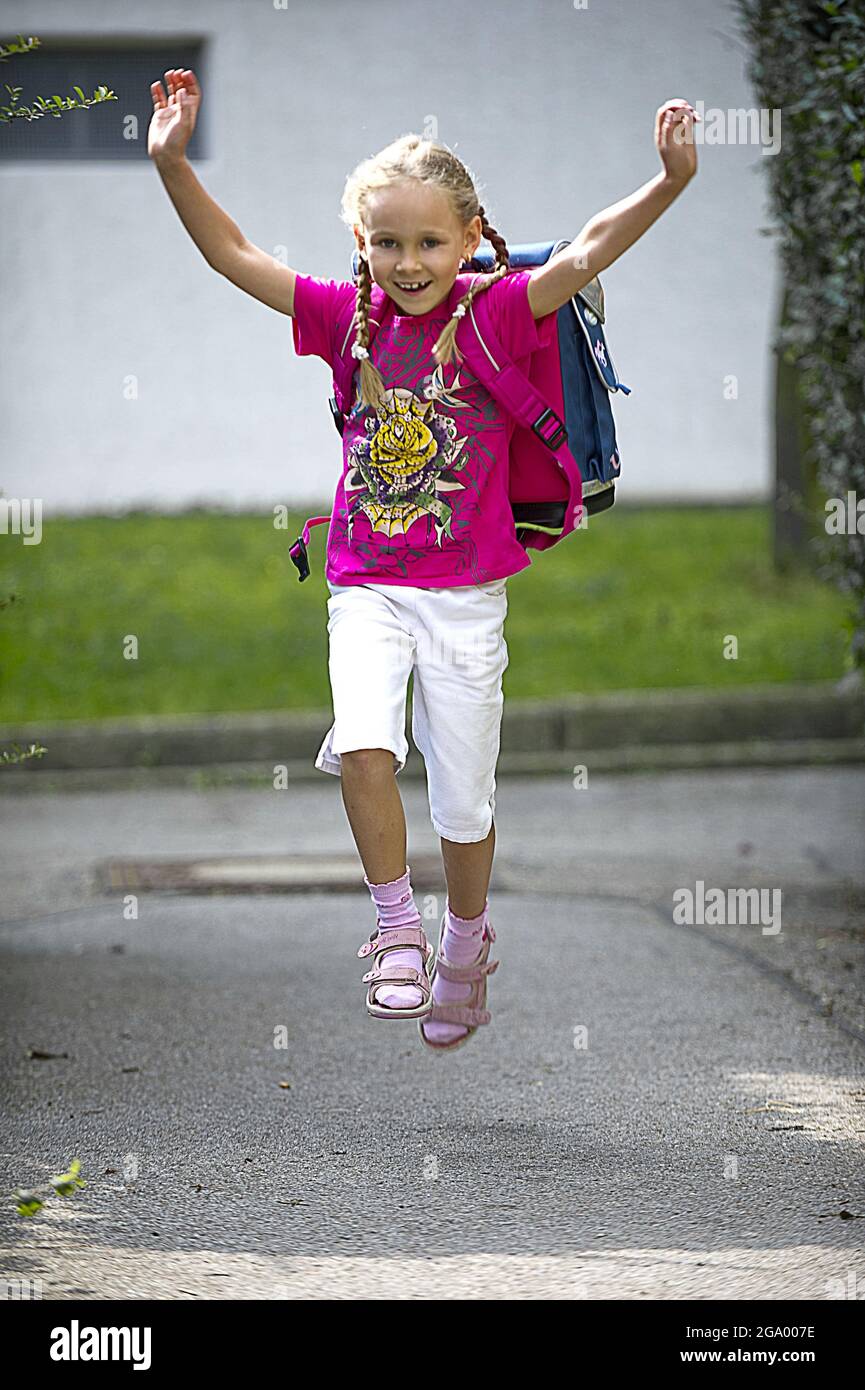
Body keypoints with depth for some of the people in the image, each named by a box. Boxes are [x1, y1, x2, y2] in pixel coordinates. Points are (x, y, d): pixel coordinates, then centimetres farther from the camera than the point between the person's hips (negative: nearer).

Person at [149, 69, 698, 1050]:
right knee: (363, 745, -23)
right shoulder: (350, 314, 0)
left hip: (465, 592, -1)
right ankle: (395, 925, -3)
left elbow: (588, 254, -21)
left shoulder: (496, 313, -8)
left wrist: (671, 181, -36)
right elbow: (233, 257, 0)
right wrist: (173, 164, -12)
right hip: (366, 589, 2)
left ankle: (466, 944, 34)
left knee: (463, 799, 6)